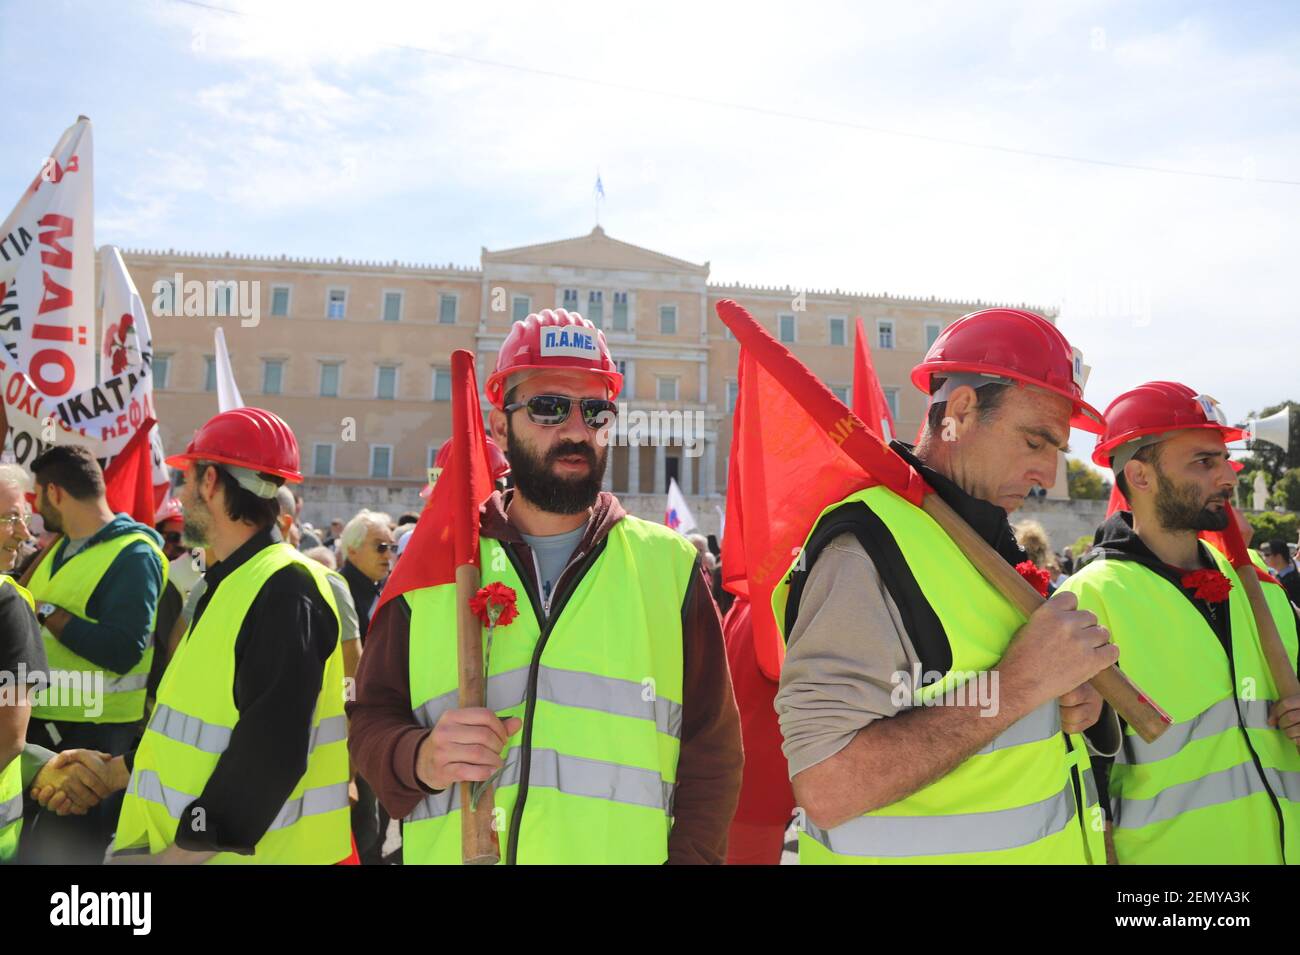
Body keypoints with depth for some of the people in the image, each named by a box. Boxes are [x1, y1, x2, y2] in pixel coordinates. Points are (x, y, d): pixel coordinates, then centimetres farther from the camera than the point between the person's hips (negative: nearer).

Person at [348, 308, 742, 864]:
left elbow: (711, 752, 0)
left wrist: (690, 855, -13)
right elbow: (372, 719, 4)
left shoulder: (671, 566, 0)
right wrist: (420, 759, -16)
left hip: (626, 850, 0)